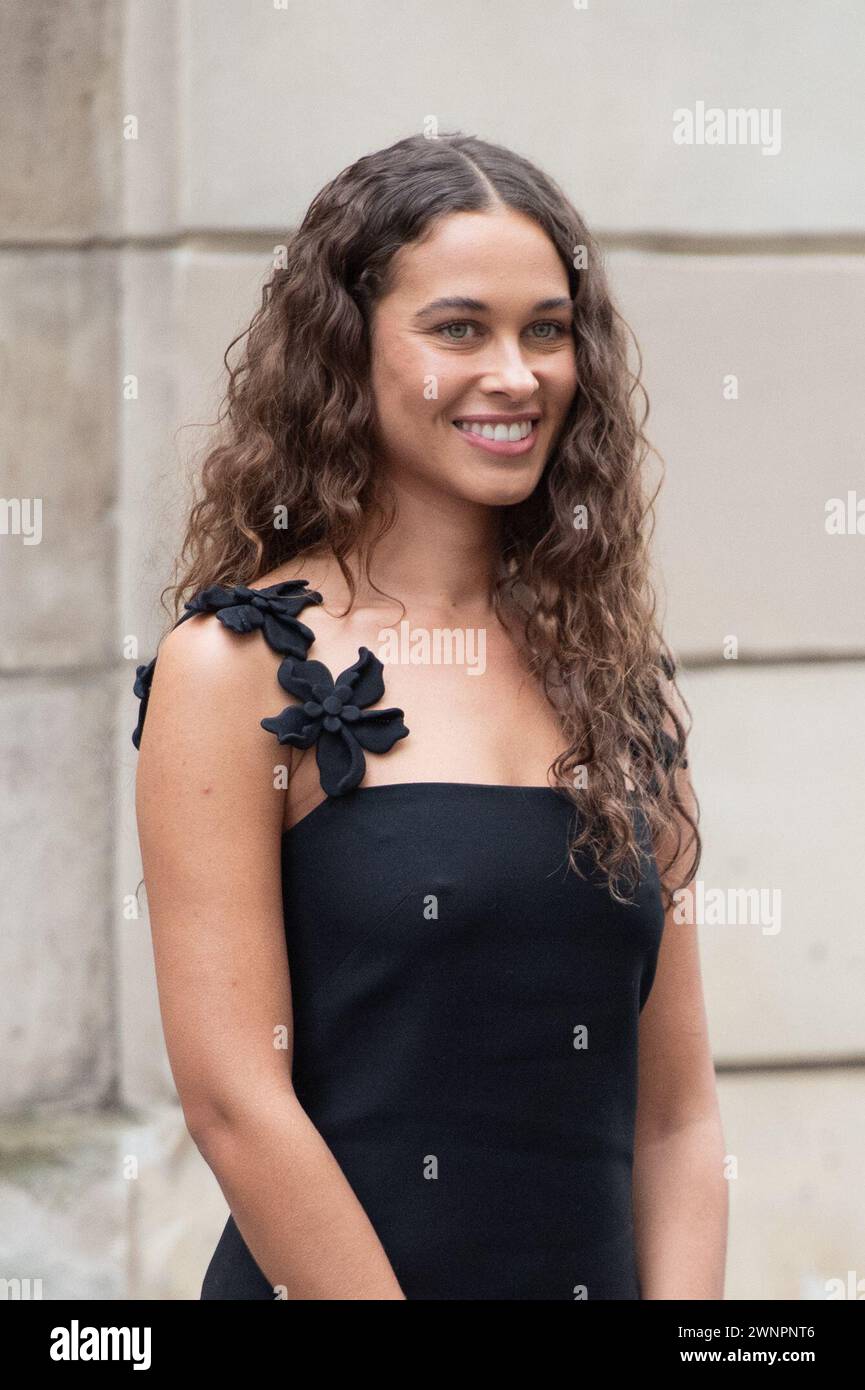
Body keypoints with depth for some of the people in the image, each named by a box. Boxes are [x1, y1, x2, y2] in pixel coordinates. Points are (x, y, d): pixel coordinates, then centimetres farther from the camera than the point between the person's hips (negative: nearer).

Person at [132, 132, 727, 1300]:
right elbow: (233, 1100, -15)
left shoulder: (624, 675, 7)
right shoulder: (241, 668, -8)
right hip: (327, 1284, -5)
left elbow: (676, 1113, 4)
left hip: (603, 1273, 5)